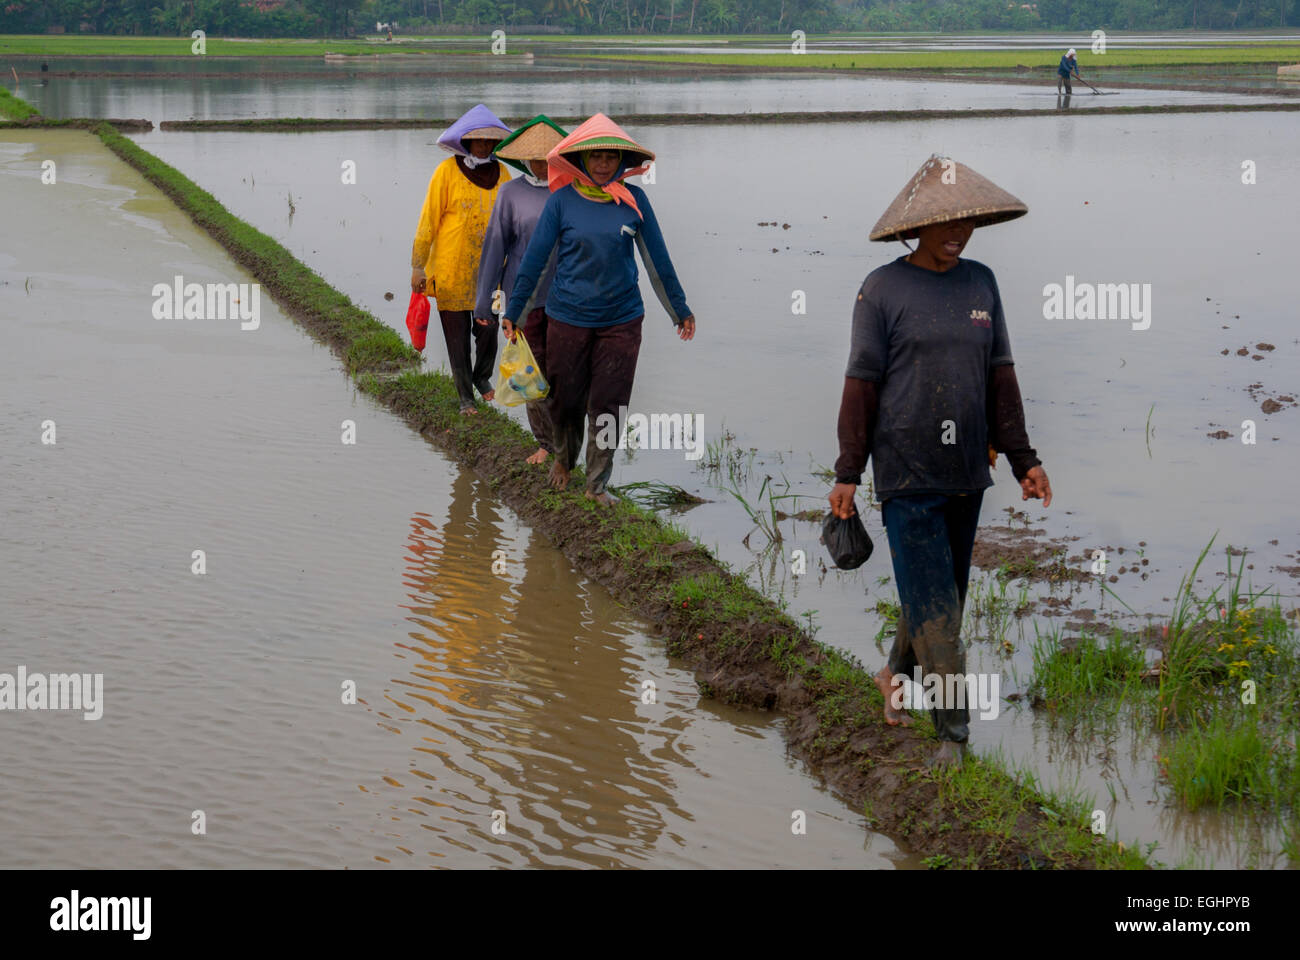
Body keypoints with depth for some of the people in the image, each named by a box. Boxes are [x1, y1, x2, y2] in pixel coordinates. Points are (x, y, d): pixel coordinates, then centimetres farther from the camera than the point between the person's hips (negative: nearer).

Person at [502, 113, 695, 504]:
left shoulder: (633, 200, -1)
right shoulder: (562, 201, -5)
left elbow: (658, 259, 7)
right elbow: (534, 257, 0)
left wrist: (680, 309, 14)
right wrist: (512, 311, 1)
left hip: (621, 319, 1)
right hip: (568, 318, -1)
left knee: (607, 406, 2)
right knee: (565, 400, 11)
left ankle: (597, 484, 14)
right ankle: (563, 458, 40)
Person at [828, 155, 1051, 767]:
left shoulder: (981, 283, 9)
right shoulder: (884, 290, -5)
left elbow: (999, 376, 14)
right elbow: (861, 384, -3)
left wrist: (1022, 457, 11)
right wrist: (848, 473, -4)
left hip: (966, 474, 5)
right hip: (907, 473, -5)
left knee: (945, 593, 14)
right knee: (934, 606, -7)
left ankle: (897, 675, 38)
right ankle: (953, 736, -3)